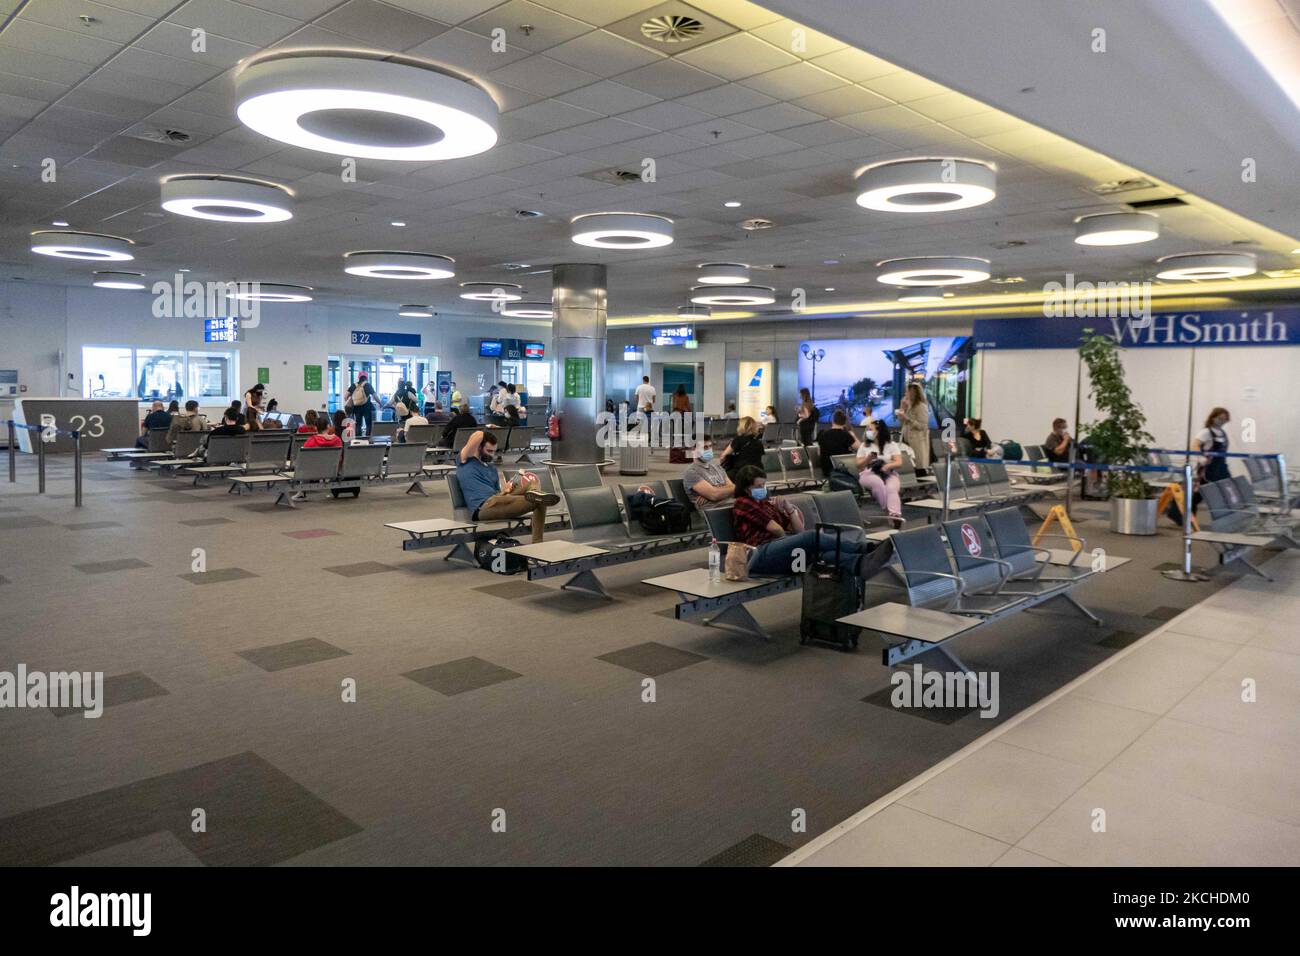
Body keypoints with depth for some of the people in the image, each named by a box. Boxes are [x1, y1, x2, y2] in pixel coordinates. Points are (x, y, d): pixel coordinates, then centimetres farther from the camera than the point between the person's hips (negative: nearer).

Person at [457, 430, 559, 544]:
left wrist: (505, 491, 2)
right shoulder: (465, 461, 8)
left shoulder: (492, 469, 27)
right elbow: (478, 435, -6)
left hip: (497, 505, 6)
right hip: (482, 509, -6)